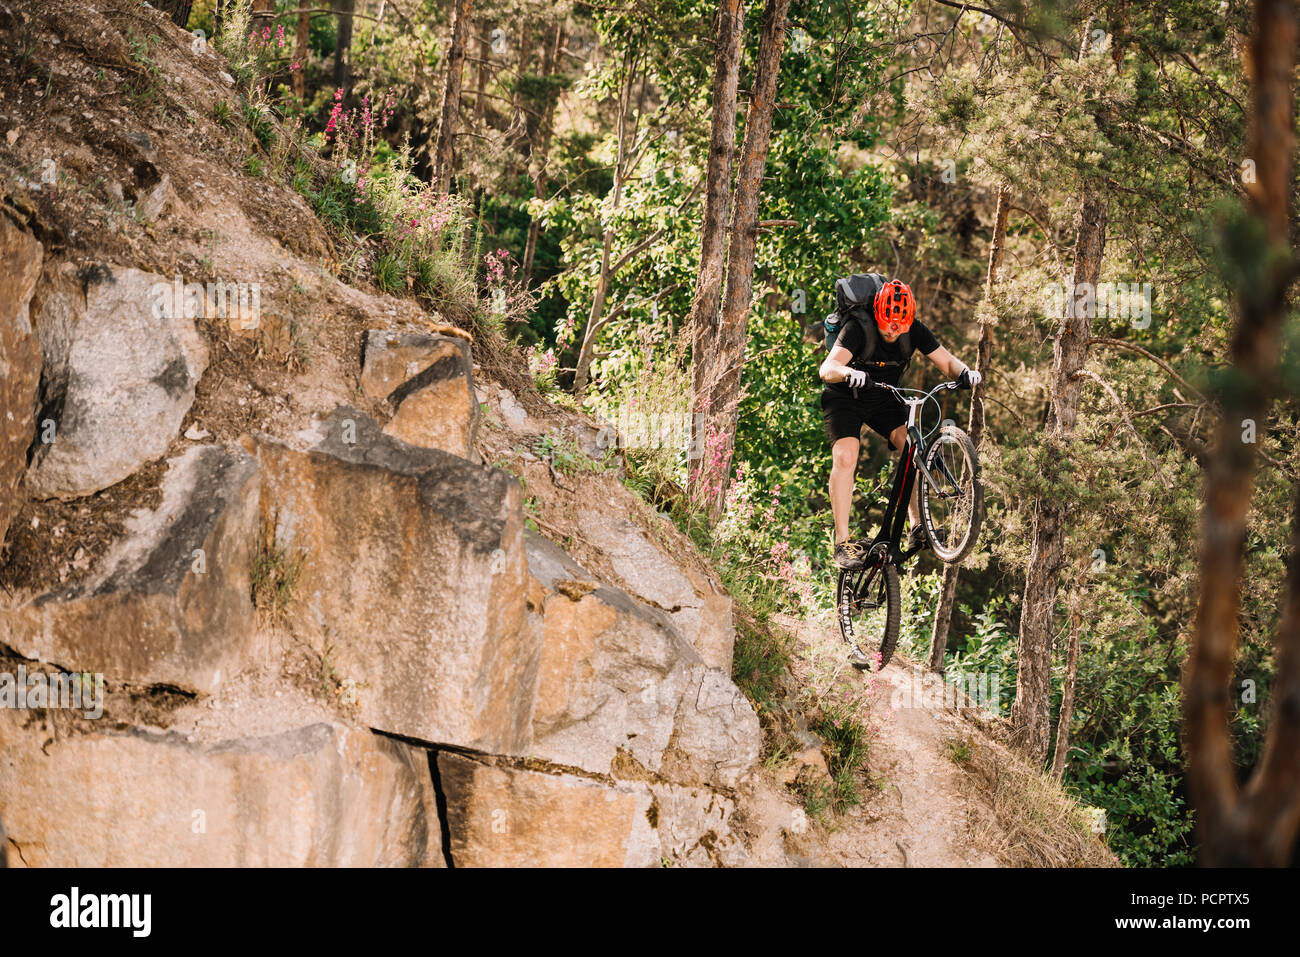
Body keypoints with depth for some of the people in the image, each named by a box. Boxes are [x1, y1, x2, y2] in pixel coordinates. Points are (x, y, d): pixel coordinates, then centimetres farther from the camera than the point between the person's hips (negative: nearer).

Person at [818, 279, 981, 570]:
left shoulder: (914, 330, -16)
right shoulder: (858, 329, -29)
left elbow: (947, 361, -15)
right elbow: (827, 368, -42)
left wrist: (964, 371, -39)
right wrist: (848, 373, -65)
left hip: (884, 399, 4)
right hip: (845, 397, -4)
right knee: (845, 456, -25)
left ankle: (918, 526, -17)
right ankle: (843, 543, -23)